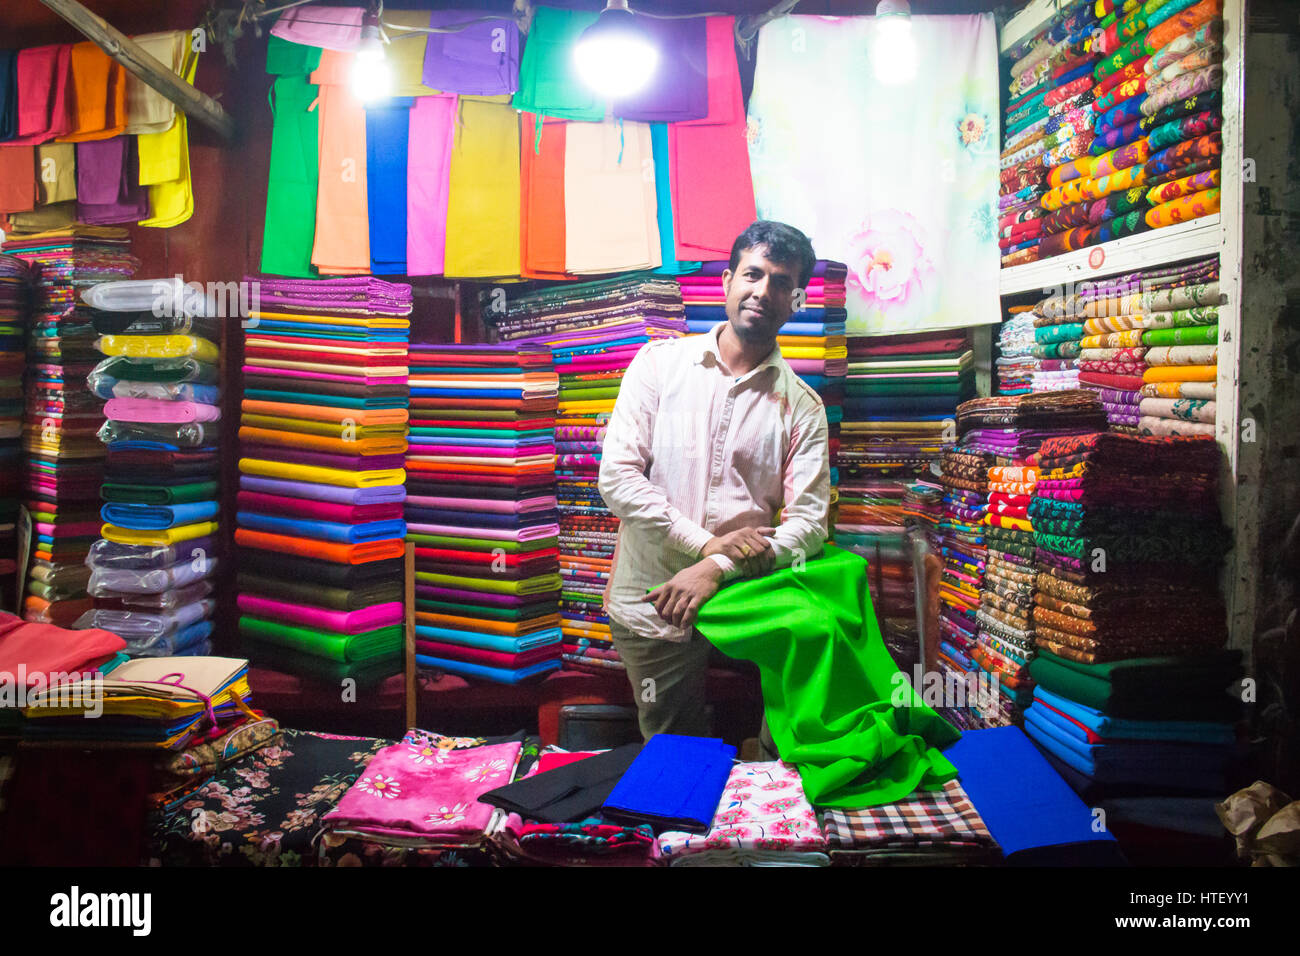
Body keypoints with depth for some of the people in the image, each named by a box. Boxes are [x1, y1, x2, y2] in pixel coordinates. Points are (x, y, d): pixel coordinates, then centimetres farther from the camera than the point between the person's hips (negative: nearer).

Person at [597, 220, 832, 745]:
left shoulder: (802, 405, 2)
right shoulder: (659, 362, 1)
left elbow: (809, 522, -5)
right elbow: (617, 476, -7)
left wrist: (718, 570, -18)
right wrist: (706, 542, -14)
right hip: (651, 600, 0)